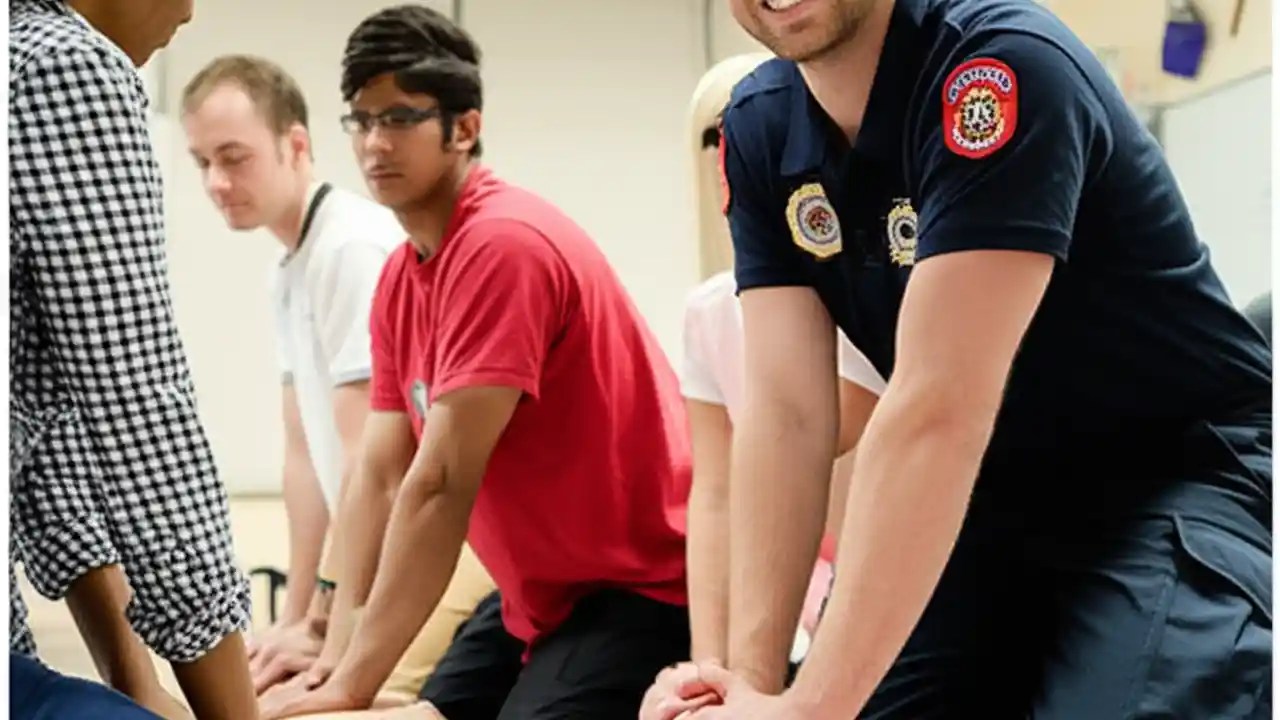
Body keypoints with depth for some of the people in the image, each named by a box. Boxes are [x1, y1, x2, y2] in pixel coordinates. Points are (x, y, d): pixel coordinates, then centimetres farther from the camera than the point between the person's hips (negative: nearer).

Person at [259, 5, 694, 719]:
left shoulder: (504, 245, -22)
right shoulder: (399, 278, 8)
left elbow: (442, 483, -25)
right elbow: (382, 479, 6)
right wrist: (338, 647, -3)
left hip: (641, 587, -9)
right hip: (541, 595, 9)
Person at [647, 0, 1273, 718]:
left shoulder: (1004, 66, -26)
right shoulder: (759, 128, -4)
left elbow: (938, 411, -31)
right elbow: (785, 414, -9)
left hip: (1180, 475, -6)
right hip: (994, 496, 6)